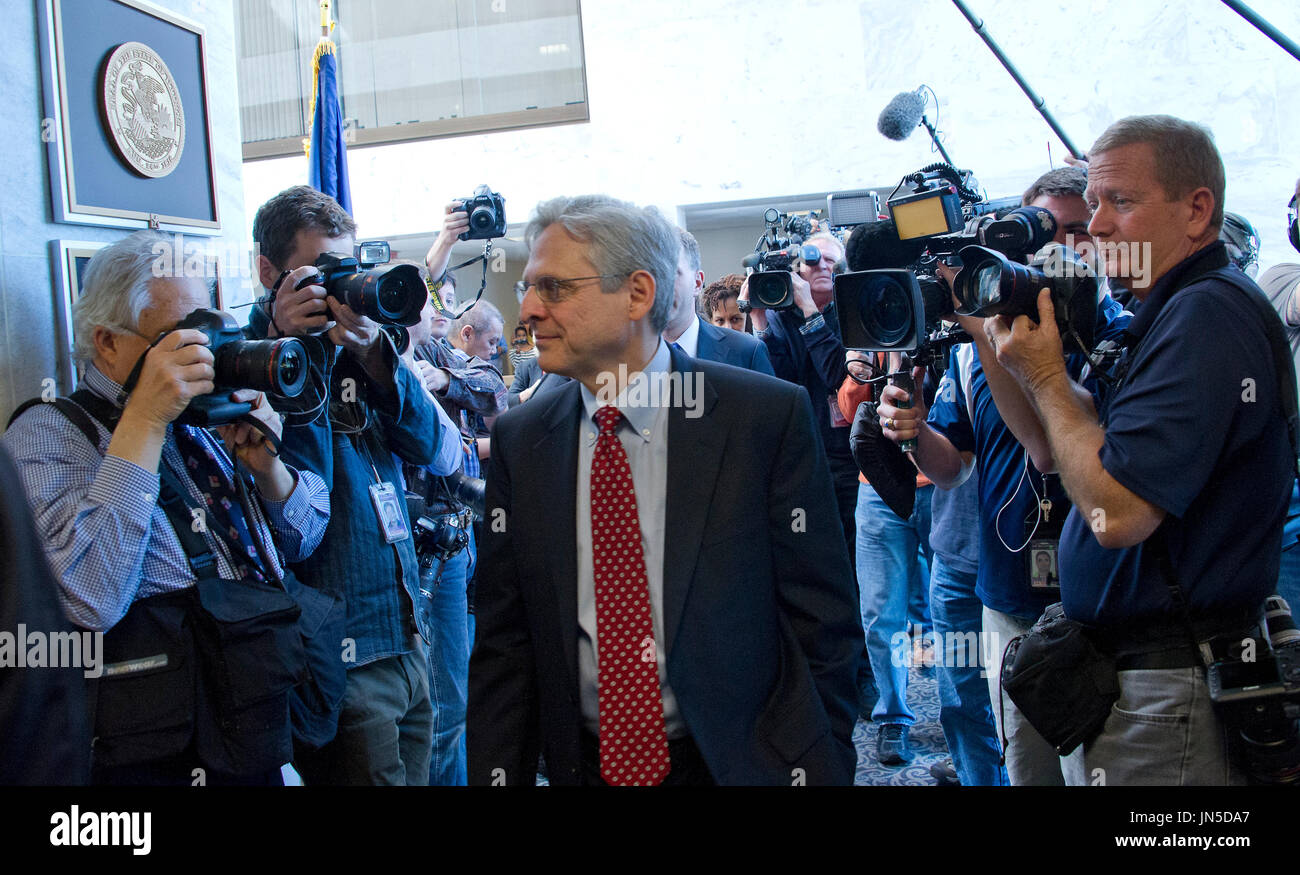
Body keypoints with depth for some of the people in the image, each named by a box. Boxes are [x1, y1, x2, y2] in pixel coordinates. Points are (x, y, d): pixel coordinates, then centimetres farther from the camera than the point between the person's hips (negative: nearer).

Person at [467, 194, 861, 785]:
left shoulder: (768, 417, -13)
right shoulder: (518, 441, -2)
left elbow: (823, 626, -10)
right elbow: (504, 640, 0)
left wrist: (816, 769, -12)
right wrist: (496, 773, -6)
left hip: (742, 762, -3)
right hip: (584, 763, 3)